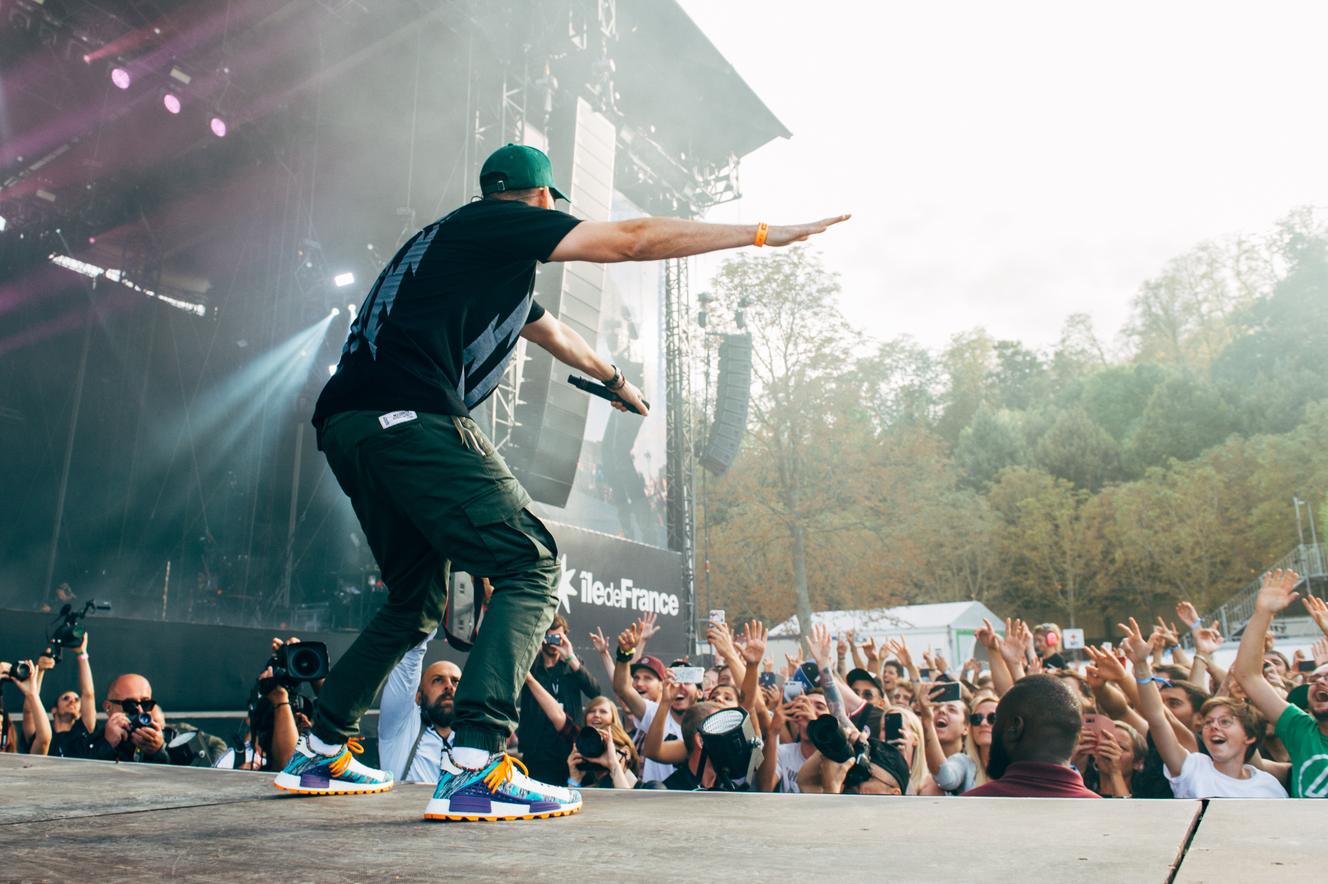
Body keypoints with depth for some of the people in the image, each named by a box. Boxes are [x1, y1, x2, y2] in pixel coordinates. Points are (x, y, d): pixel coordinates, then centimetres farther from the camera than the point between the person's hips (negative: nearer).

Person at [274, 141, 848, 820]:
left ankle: (319, 755, 27)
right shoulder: (502, 223, 6)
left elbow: (552, 332, 46)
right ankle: (474, 768, -21)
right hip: (409, 419, -10)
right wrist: (763, 233, 4)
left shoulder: (452, 238, 33)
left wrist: (613, 377, 59)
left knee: (414, 603, 20)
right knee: (531, 567, -10)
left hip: (347, 427, 10)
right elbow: (633, 239, -1)